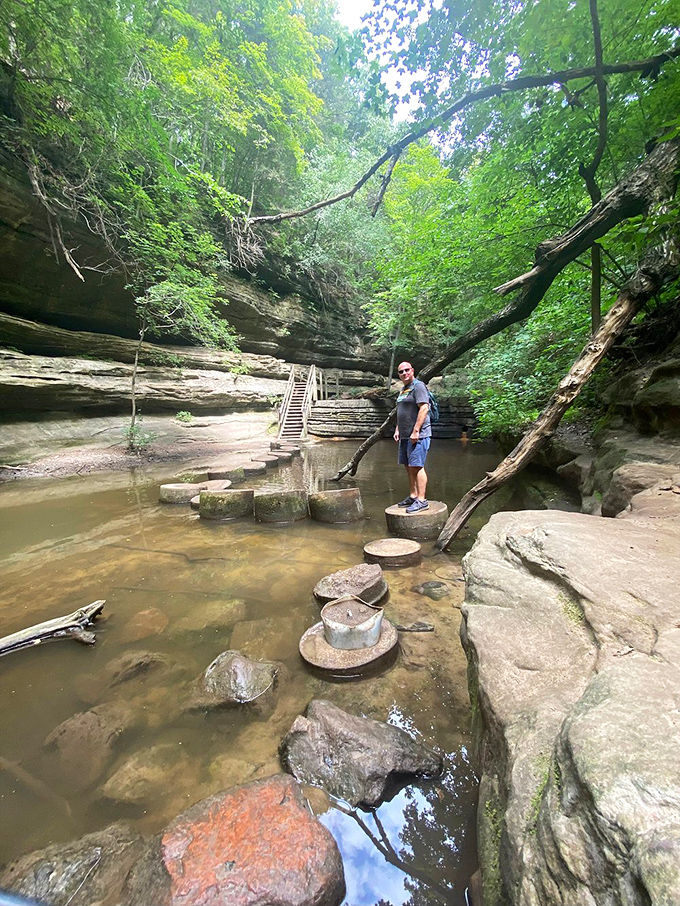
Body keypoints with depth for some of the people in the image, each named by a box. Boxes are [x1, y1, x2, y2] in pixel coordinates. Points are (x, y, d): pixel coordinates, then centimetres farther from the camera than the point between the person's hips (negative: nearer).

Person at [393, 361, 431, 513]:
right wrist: (397, 430, 18)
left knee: (417, 466, -11)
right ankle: (412, 496, 22)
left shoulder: (418, 386, -8)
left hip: (417, 435, -9)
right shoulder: (403, 389, 21)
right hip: (405, 436, 9)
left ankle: (421, 500, -7)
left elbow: (424, 408, -18)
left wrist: (416, 431, -22)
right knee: (409, 466, 12)